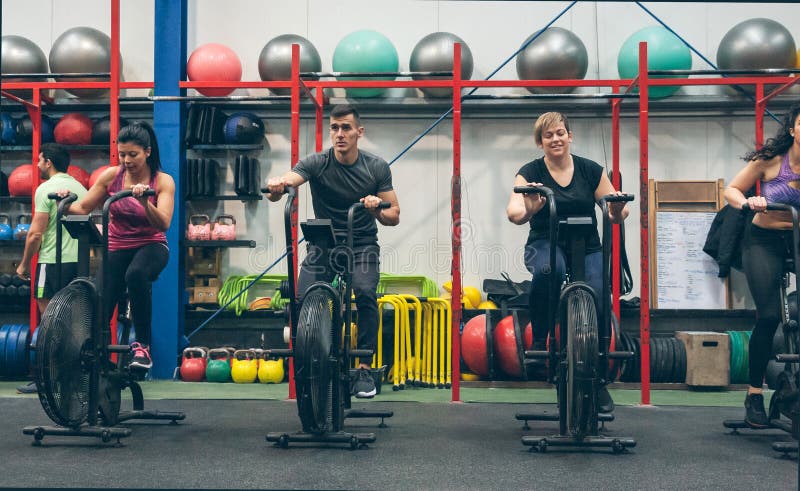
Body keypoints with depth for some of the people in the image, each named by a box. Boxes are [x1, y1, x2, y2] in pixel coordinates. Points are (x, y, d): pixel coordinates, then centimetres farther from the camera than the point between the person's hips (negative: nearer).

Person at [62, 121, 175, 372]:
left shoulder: (163, 181, -8)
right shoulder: (111, 175, -1)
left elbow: (164, 224, -19)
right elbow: (83, 208, 5)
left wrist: (144, 201, -36)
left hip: (151, 246, -3)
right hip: (117, 248, 3)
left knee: (136, 274, -38)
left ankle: (143, 346, -26)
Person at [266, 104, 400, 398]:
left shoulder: (377, 167, -6)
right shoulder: (317, 163, -11)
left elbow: (394, 217, -3)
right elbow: (286, 181, -29)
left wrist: (378, 211, -26)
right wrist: (275, 187, -54)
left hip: (362, 244, 0)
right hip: (324, 244, 0)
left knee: (365, 293, -27)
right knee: (303, 299, -20)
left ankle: (364, 368, -13)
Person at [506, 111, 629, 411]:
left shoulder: (590, 170, 3)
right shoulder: (530, 173, -2)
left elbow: (615, 214, 4)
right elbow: (513, 213, -17)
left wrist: (618, 210, -20)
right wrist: (529, 209, -40)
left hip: (587, 249, 2)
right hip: (546, 245, -2)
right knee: (548, 269, -37)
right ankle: (539, 341, -17)